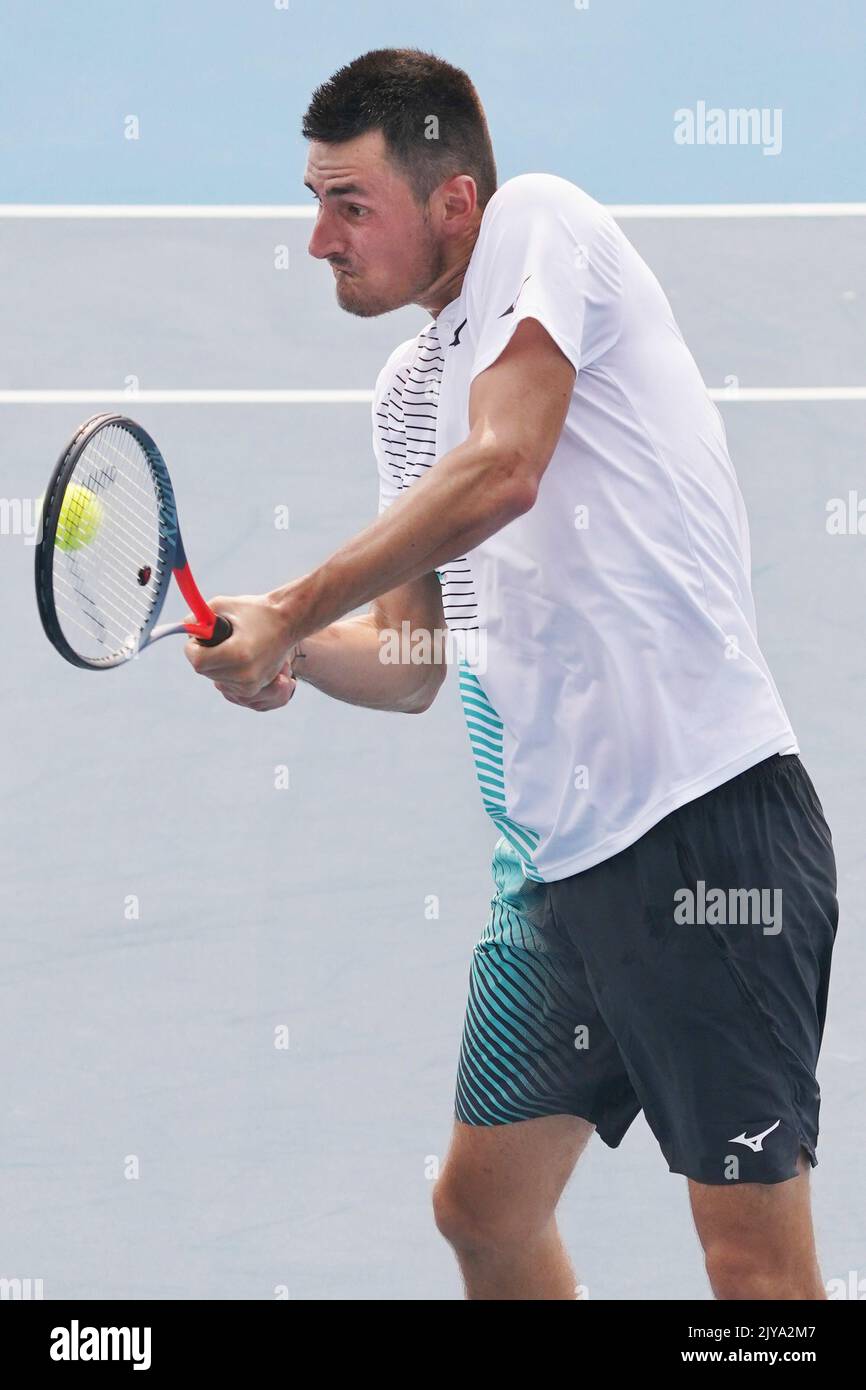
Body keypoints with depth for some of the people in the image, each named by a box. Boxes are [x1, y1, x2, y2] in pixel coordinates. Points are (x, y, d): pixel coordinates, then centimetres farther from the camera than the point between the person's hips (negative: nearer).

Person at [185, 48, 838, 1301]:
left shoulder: (540, 223, -5)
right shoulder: (410, 388, 19)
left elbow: (503, 470, -21)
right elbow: (412, 662, 23)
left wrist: (291, 613, -12)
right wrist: (283, 651, 1)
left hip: (703, 815, -10)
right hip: (554, 855, 10)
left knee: (754, 1260, -8)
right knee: (485, 1211, 15)